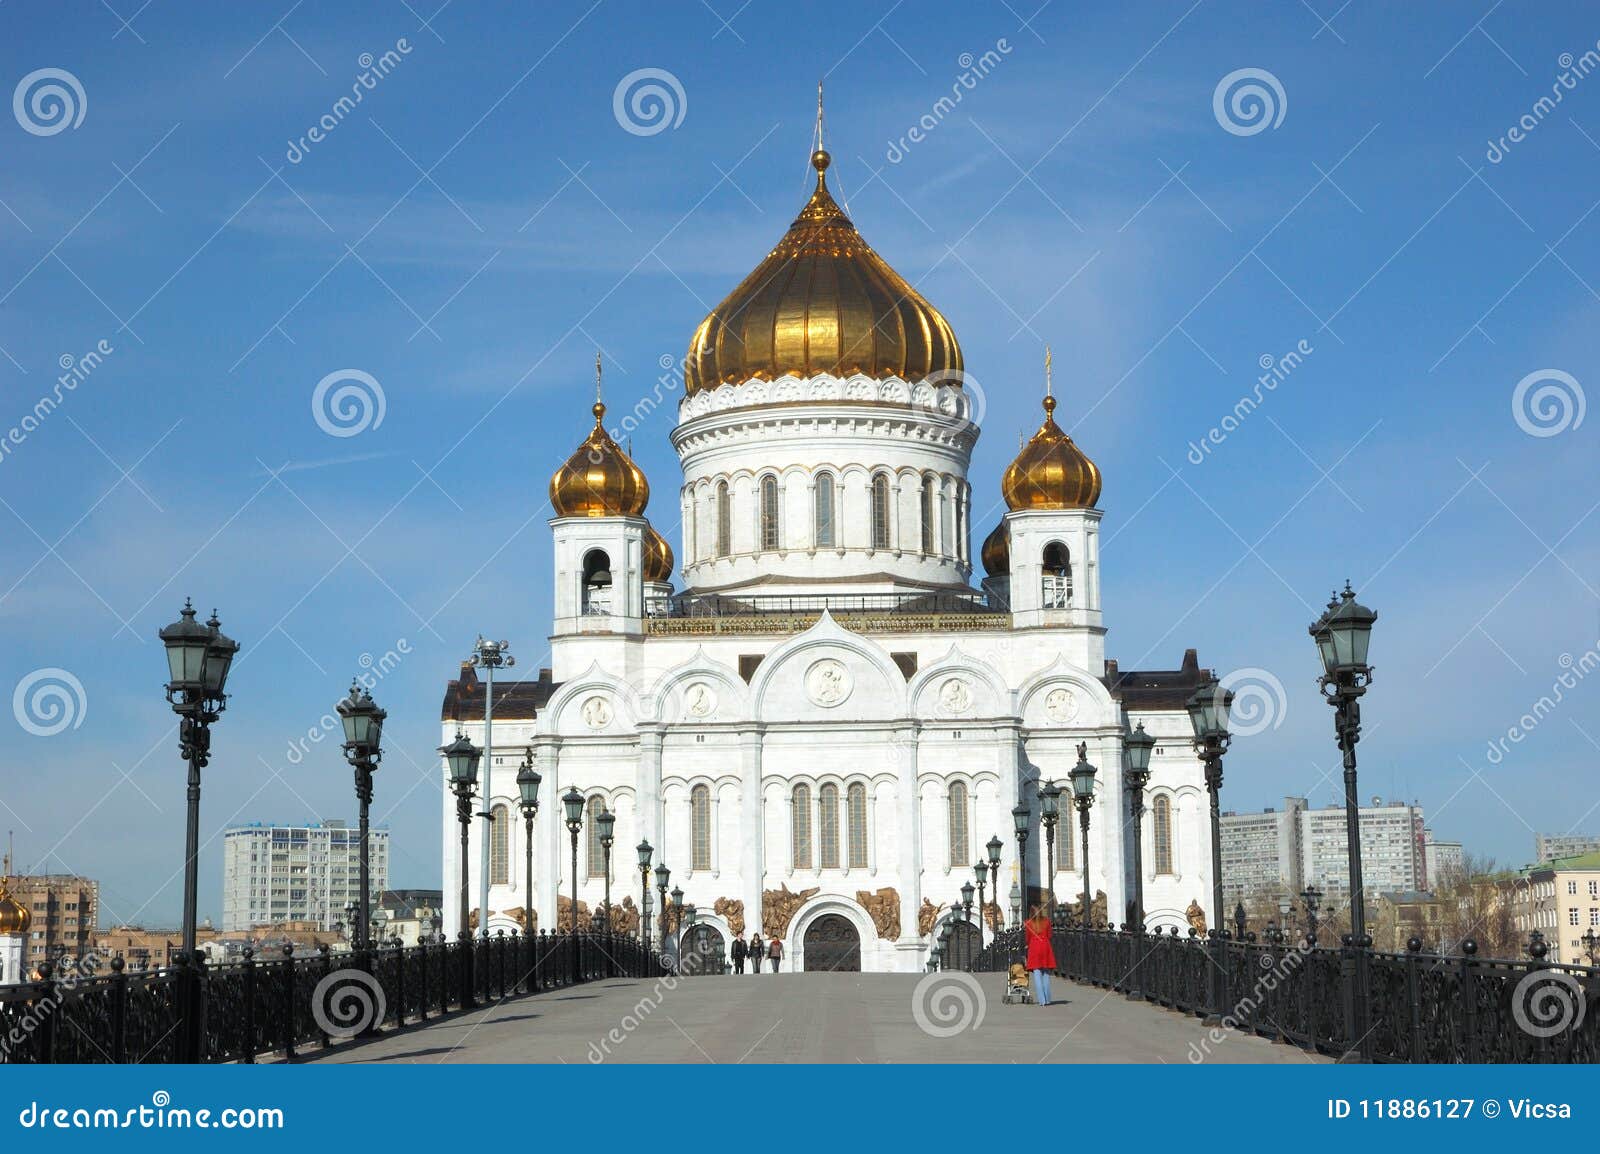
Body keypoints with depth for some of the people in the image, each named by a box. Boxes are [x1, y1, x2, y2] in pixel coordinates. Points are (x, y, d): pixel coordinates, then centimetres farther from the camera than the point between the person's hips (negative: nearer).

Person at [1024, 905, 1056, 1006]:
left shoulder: (1029, 923, -1)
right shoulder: (1047, 921, 4)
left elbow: (1028, 938, 5)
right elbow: (1049, 935, 8)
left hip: (1034, 947, -2)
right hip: (1046, 947, 2)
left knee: (1037, 975, -2)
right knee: (1046, 974, 10)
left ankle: (1042, 1000, -8)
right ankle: (1047, 999, 9)